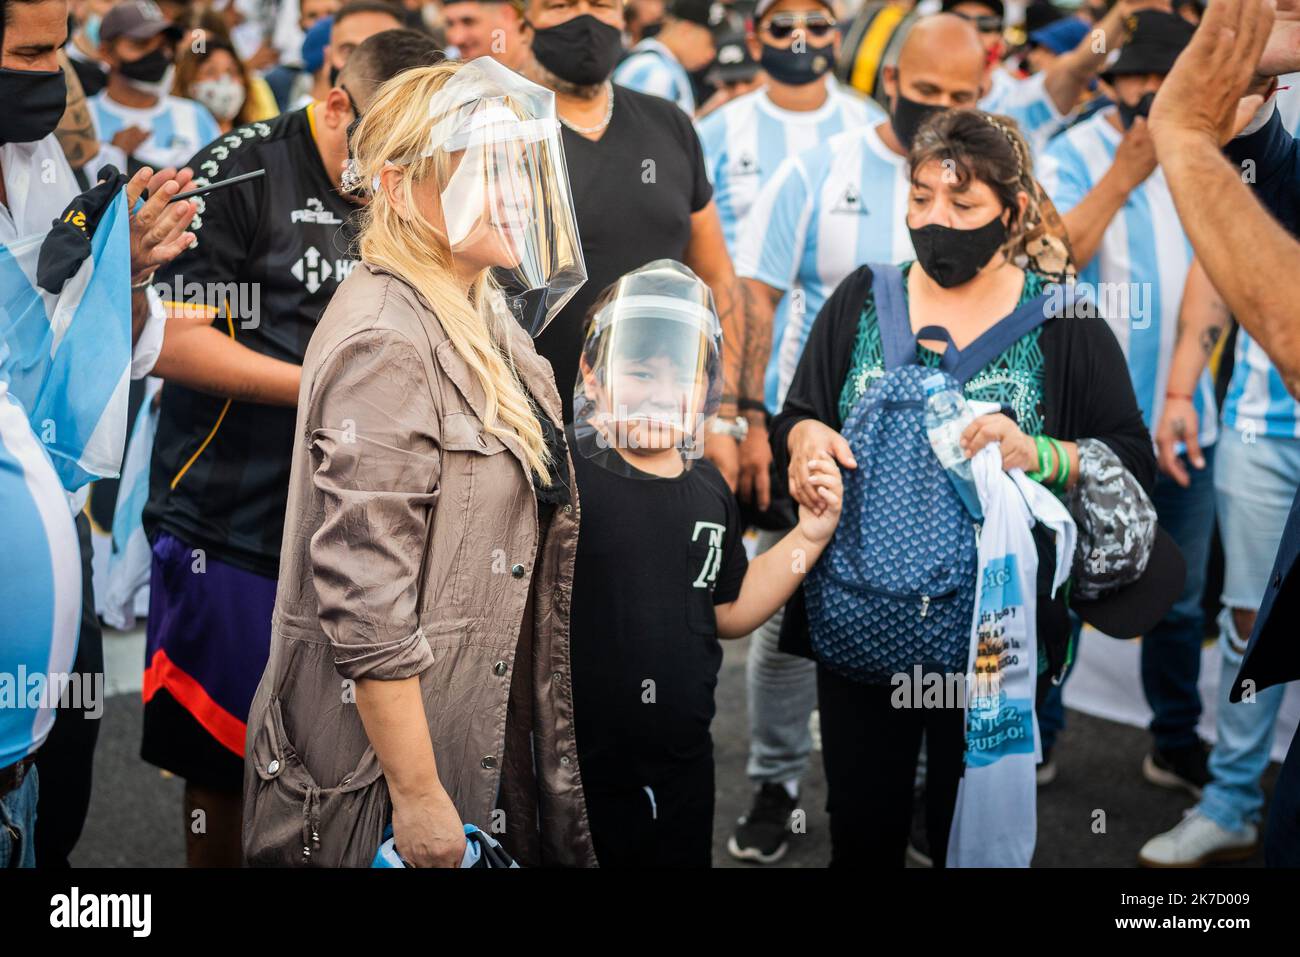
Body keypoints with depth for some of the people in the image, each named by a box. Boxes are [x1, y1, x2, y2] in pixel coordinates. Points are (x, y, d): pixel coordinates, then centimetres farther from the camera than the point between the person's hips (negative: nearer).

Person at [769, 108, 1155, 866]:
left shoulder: (1065, 323, -3)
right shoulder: (862, 300, 5)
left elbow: (1133, 462, -4)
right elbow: (795, 418, 7)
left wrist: (1039, 455, -22)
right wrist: (806, 434, -16)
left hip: (996, 631, -2)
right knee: (862, 831, 12)